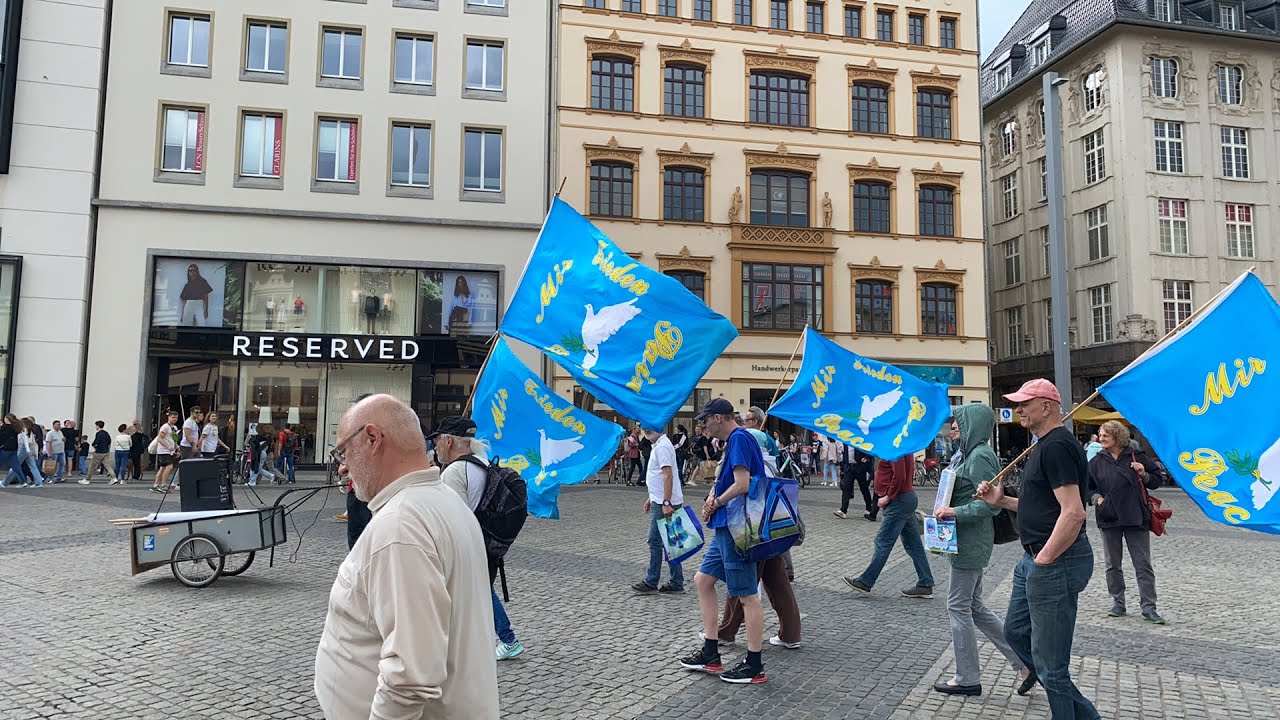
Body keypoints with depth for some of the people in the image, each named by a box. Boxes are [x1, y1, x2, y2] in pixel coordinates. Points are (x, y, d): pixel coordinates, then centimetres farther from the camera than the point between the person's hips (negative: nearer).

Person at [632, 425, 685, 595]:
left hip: (664, 503, -10)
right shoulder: (658, 445, 18)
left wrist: (666, 503, -27)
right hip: (661, 501, 10)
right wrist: (651, 497, 27)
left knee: (655, 541, -3)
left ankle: (651, 583, 4)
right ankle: (676, 582, 16)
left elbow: (668, 475, -22)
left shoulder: (662, 446, -15)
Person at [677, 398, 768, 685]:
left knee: (747, 595, -2)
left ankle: (754, 666, 8)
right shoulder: (734, 440, 16)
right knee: (703, 580, 15)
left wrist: (715, 503, -8)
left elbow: (743, 485, -23)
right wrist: (713, 498, 2)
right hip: (725, 527, 11)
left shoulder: (739, 439, -14)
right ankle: (710, 654, 21)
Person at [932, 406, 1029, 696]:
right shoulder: (970, 453, 13)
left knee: (958, 607, 1)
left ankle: (968, 679, 12)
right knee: (974, 607, 16)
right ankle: (1022, 660, 21)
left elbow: (991, 503, -22)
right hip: (968, 541, 10)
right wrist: (949, 509, 7)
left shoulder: (980, 456, -16)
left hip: (970, 543, -10)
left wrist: (955, 511, -22)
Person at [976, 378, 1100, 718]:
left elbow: (1073, 513, -26)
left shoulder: (1056, 446, -18)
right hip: (1036, 559, 12)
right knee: (1016, 631, 23)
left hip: (1056, 562, -12)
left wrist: (1043, 561, -21)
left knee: (1050, 664, -2)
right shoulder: (1044, 445, 15)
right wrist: (1002, 500, 9)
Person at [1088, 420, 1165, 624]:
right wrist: (1096, 498, -4)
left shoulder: (1136, 457, 0)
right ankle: (1118, 603, 20)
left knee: (1143, 565, 0)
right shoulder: (1097, 462, 6)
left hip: (1136, 518, -2)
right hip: (1109, 519, 2)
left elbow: (1156, 481, 7)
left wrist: (1144, 475, -12)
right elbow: (1087, 486, 14)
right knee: (1112, 564, 10)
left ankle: (1148, 607, 6)